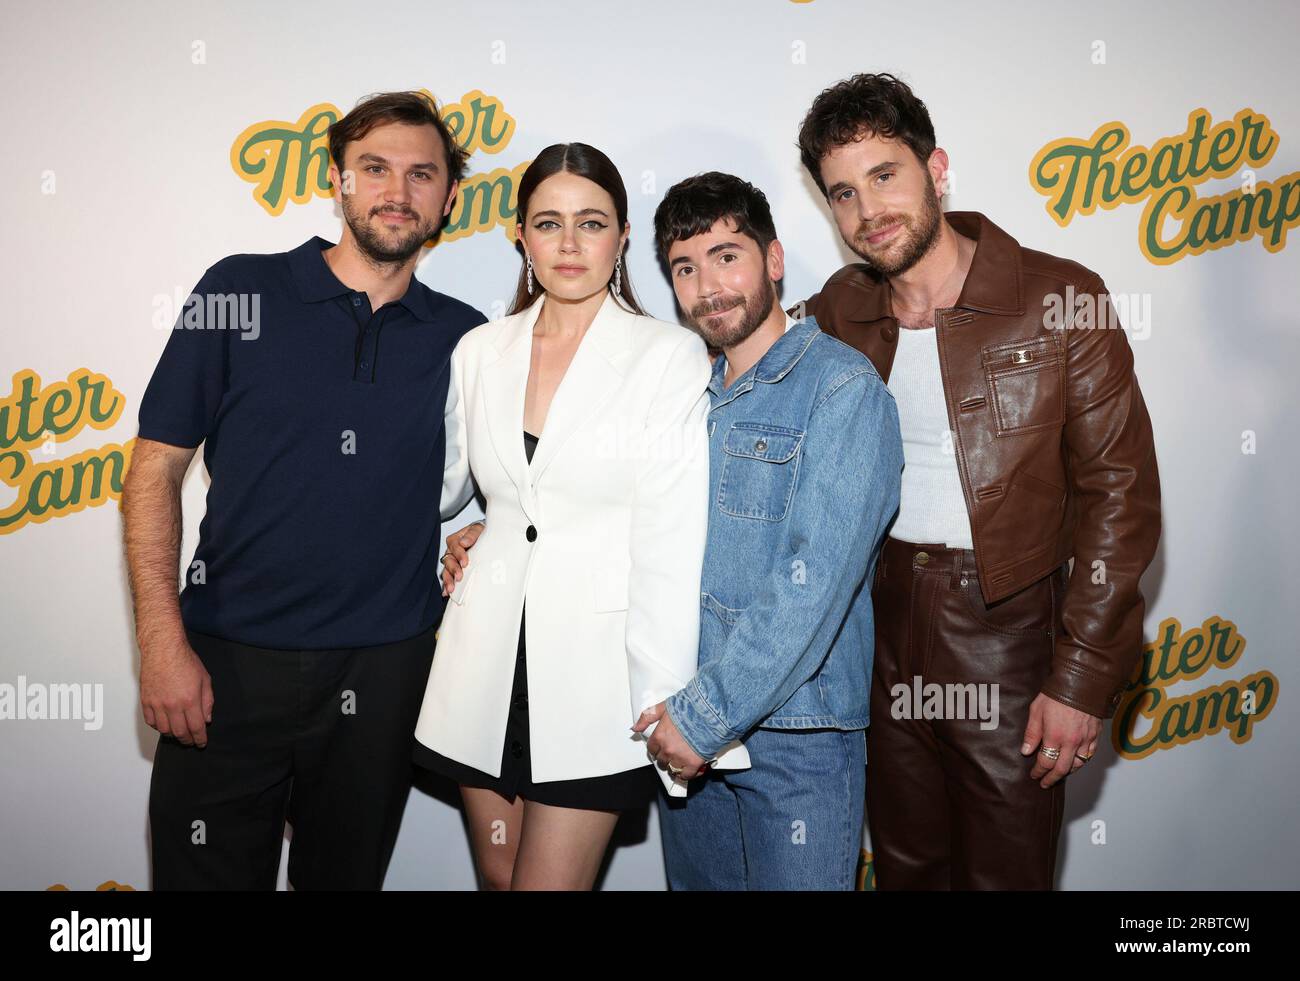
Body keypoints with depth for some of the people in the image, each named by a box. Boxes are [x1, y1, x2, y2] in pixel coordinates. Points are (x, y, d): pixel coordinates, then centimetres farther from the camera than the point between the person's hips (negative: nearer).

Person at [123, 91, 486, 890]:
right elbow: (157, 469, -1)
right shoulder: (241, 290, -1)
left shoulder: (465, 337, 3)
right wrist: (162, 640, -7)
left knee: (346, 874, 17)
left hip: (384, 673, 2)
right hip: (227, 667, -1)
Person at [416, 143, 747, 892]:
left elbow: (673, 544, -11)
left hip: (595, 670, -4)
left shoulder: (672, 355, -7)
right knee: (498, 877, 16)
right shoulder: (480, 351, 6)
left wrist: (662, 702, -12)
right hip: (488, 660, 4)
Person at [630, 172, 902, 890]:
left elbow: (817, 579, -21)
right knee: (695, 881, 19)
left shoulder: (843, 387, -12)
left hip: (796, 735, -6)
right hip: (683, 727, 6)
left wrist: (708, 711, -19)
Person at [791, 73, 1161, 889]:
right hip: (879, 637, 3)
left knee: (1006, 872, 12)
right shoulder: (836, 312, 1)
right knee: (904, 865, 19)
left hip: (1008, 640, -3)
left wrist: (1083, 682, -11)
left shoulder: (1060, 300, -10)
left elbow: (1120, 495, -9)